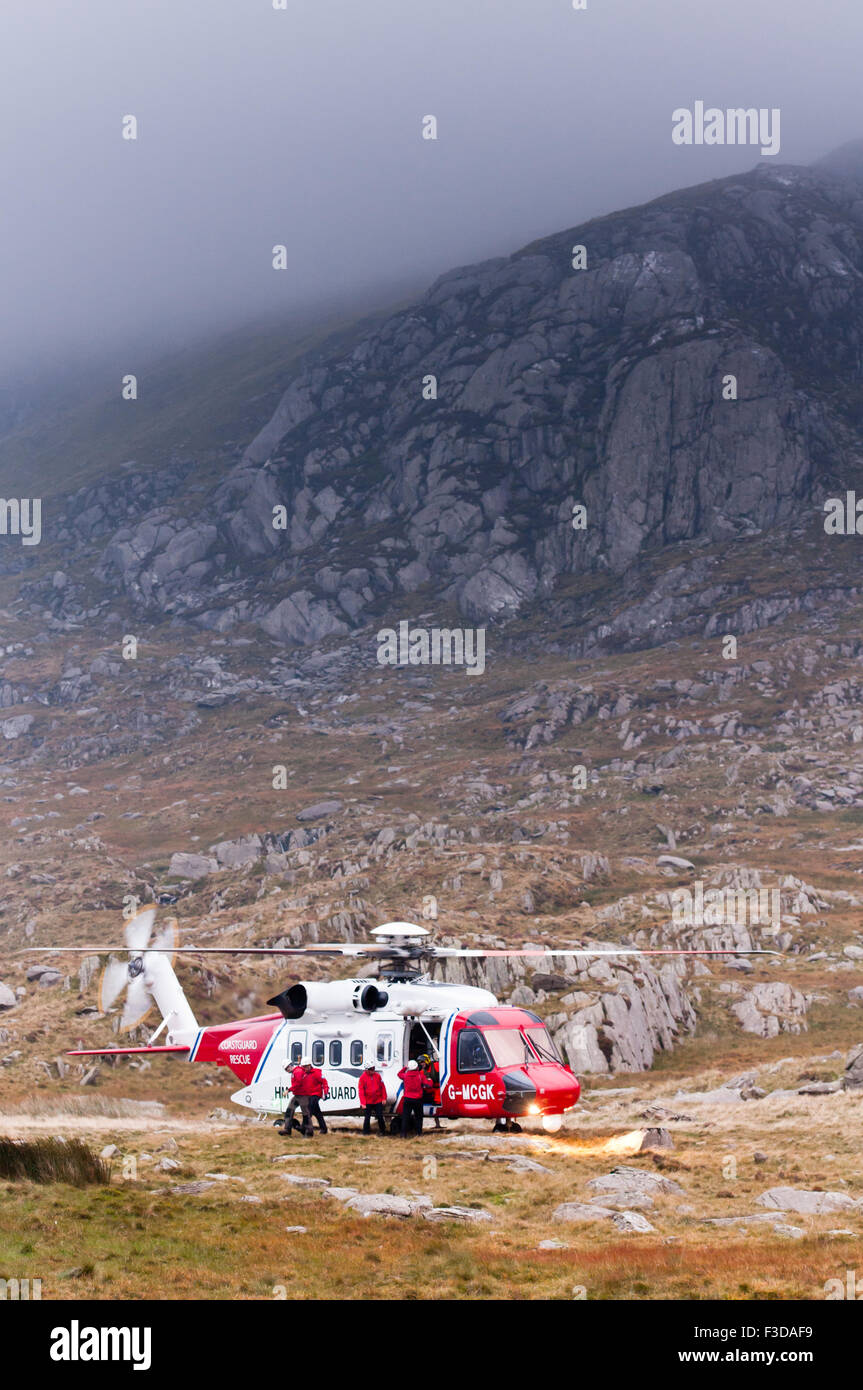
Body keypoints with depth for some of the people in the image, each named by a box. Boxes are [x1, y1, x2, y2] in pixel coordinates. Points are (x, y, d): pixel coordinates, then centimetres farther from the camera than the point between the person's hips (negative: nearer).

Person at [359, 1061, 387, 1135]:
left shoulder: (378, 1076, 1)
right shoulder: (363, 1078, -7)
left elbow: (382, 1087, 7)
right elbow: (361, 1091, -7)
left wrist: (384, 1098, 3)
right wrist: (363, 1103, -11)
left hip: (378, 1101, 2)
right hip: (368, 1102, -2)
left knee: (380, 1116, 5)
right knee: (367, 1118, 3)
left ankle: (383, 1131, 20)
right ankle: (366, 1132, 14)